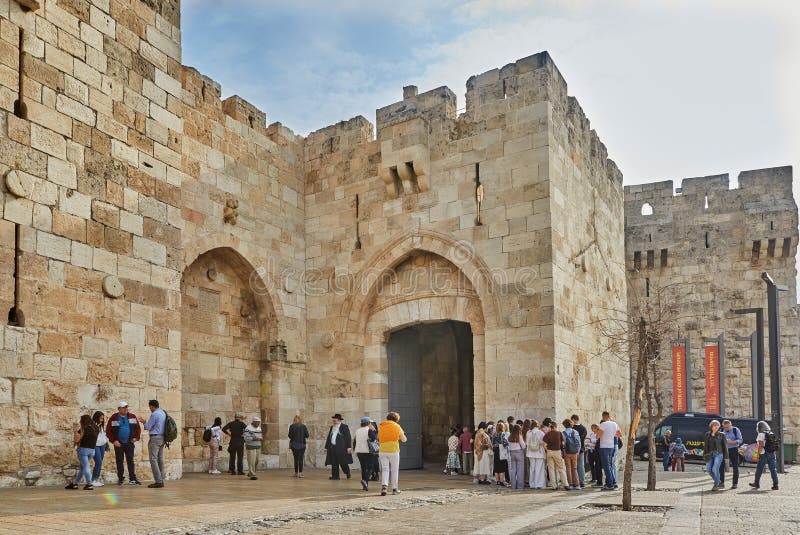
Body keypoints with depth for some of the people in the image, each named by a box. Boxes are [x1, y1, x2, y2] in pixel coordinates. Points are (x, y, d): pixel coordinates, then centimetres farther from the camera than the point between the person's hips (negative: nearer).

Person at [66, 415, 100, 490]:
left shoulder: (83, 429, -10)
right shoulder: (96, 429, 6)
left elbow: (77, 440, -10)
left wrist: (75, 432, 6)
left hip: (83, 449, -6)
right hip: (92, 450, 6)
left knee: (85, 467, -4)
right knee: (82, 467, 16)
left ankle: (89, 484, -9)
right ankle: (75, 483, 23)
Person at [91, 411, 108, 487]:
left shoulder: (103, 425, 13)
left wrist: (107, 444, 21)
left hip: (102, 446, 7)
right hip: (95, 446, -7)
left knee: (100, 464, 7)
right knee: (98, 463, -13)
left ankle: (97, 479, 12)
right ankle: (93, 480, -5)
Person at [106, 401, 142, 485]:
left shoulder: (132, 416, 3)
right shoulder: (114, 418, -2)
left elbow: (138, 428, 9)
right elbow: (108, 431, -1)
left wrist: (136, 437, -4)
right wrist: (113, 441, -10)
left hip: (129, 443, 1)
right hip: (118, 444, -1)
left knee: (130, 461, 0)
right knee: (119, 461, 5)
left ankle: (132, 479, 1)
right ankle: (121, 479, 12)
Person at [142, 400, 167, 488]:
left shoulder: (154, 414, -14)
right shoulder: (163, 413, 13)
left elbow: (148, 427, -8)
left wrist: (144, 422, 12)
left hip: (155, 438, -9)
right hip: (162, 437, 9)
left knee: (153, 459, -8)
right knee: (160, 459, 11)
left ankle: (158, 481, -13)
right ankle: (161, 480, 11)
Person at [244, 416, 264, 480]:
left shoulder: (259, 428, 14)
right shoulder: (248, 428, -10)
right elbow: (246, 438, -18)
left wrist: (261, 439, -2)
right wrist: (255, 439, -24)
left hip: (258, 447, 7)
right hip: (251, 447, -7)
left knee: (256, 461, 7)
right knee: (251, 462, -9)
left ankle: (250, 473, 22)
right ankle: (252, 475, -6)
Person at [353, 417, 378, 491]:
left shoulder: (357, 431, 12)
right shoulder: (369, 430, -7)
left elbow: (354, 442, 15)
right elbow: (375, 438, -10)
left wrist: (355, 451, 23)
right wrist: (374, 430, 1)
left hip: (359, 451, 6)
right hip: (368, 451, -6)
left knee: (363, 468, 12)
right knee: (370, 468, 0)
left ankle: (365, 485, 12)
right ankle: (365, 480, -23)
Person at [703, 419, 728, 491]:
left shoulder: (721, 435, 0)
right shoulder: (707, 434, 9)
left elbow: (724, 446, 2)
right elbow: (706, 445, 12)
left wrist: (726, 457, 0)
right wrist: (705, 455, 7)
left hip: (718, 454, -4)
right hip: (710, 454, 4)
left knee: (715, 469, -14)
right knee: (708, 469, -5)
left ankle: (716, 485, 2)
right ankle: (717, 481, 20)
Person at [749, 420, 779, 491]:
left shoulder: (761, 435, -10)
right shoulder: (772, 434, 10)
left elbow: (761, 446, -15)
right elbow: (775, 444, 11)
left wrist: (758, 454, -10)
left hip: (764, 454, -6)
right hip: (772, 454, 6)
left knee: (759, 469, 9)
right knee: (773, 469, 5)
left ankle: (757, 483, 20)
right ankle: (775, 485, -1)